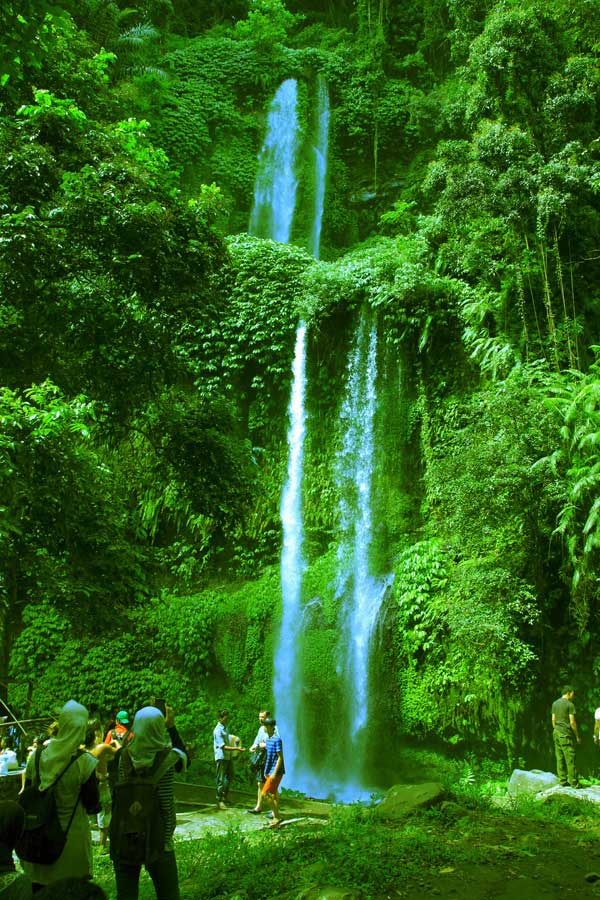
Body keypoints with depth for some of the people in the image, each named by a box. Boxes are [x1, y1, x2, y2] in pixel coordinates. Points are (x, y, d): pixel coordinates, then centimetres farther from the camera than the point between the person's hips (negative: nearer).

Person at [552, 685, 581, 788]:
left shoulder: (555, 703, 13)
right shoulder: (569, 705, -9)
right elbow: (572, 722, -10)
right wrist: (577, 736, -2)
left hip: (556, 733, 7)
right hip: (566, 734, -7)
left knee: (560, 758, 8)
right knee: (570, 758, -3)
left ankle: (563, 781, 10)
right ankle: (573, 782, -1)